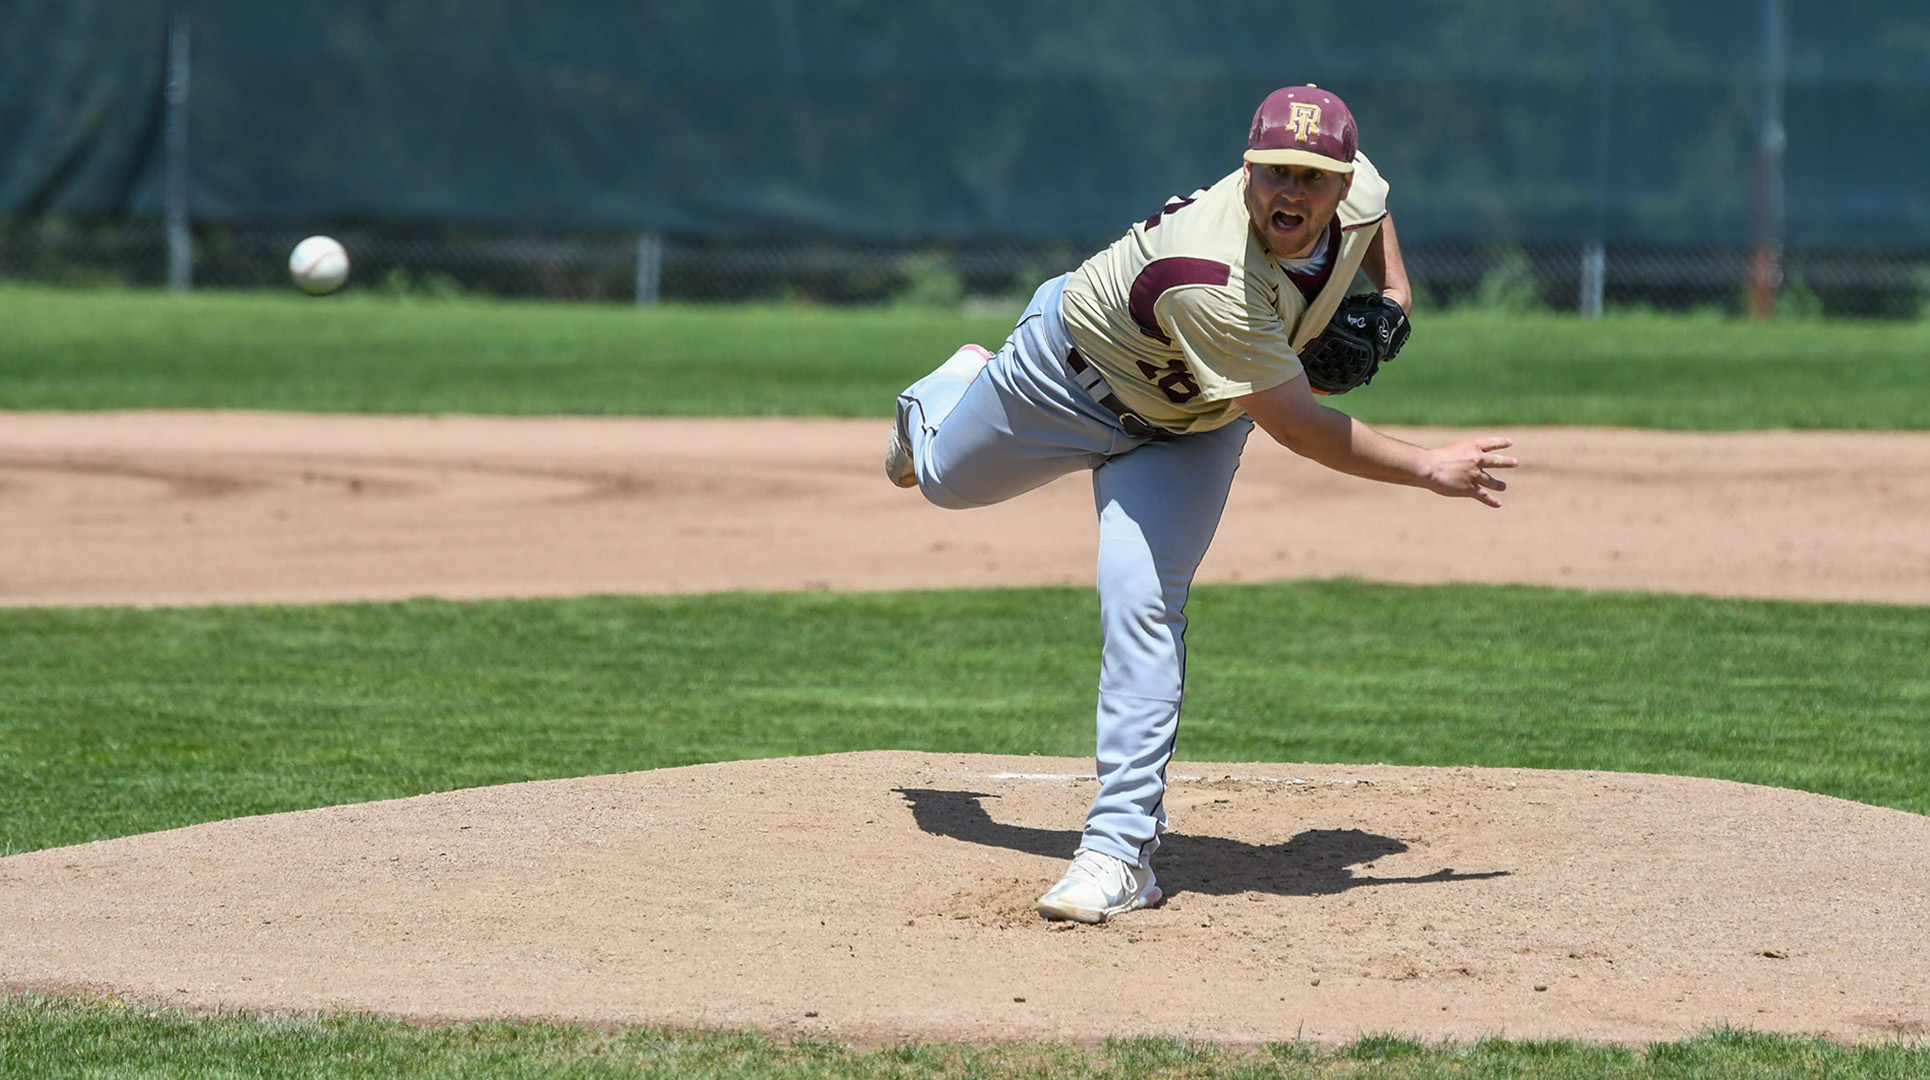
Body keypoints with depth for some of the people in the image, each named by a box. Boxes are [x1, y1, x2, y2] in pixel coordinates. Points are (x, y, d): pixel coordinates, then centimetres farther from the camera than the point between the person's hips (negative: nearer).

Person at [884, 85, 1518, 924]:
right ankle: (951, 392, 63)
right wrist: (1431, 470, -35)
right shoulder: (1208, 280, -46)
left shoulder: (1357, 194, -26)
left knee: (1142, 601, -17)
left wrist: (1392, 291, -8)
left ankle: (1122, 846, -15)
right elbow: (1297, 424, -39)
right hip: (1076, 366, -3)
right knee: (945, 478, 23)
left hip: (1188, 427, 3)